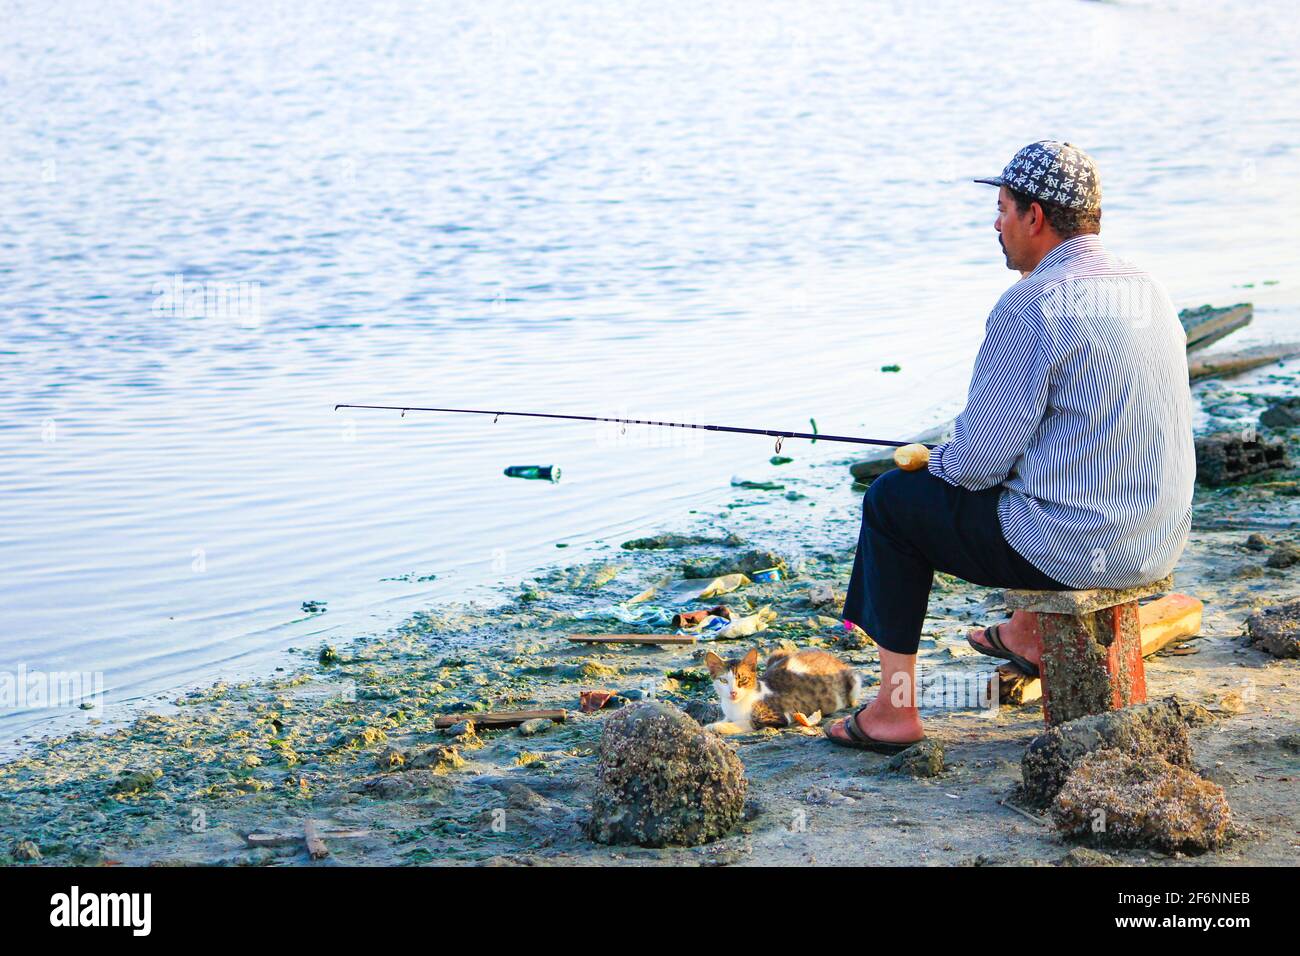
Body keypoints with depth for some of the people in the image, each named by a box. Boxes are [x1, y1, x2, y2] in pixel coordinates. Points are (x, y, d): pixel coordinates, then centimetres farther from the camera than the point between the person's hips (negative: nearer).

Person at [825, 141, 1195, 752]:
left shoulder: (1029, 306, -19)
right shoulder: (1147, 290, 8)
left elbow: (980, 460, -17)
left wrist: (933, 461, 7)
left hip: (1072, 551, -8)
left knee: (892, 501, 10)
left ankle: (894, 709, 13)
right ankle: (1028, 635, 51)